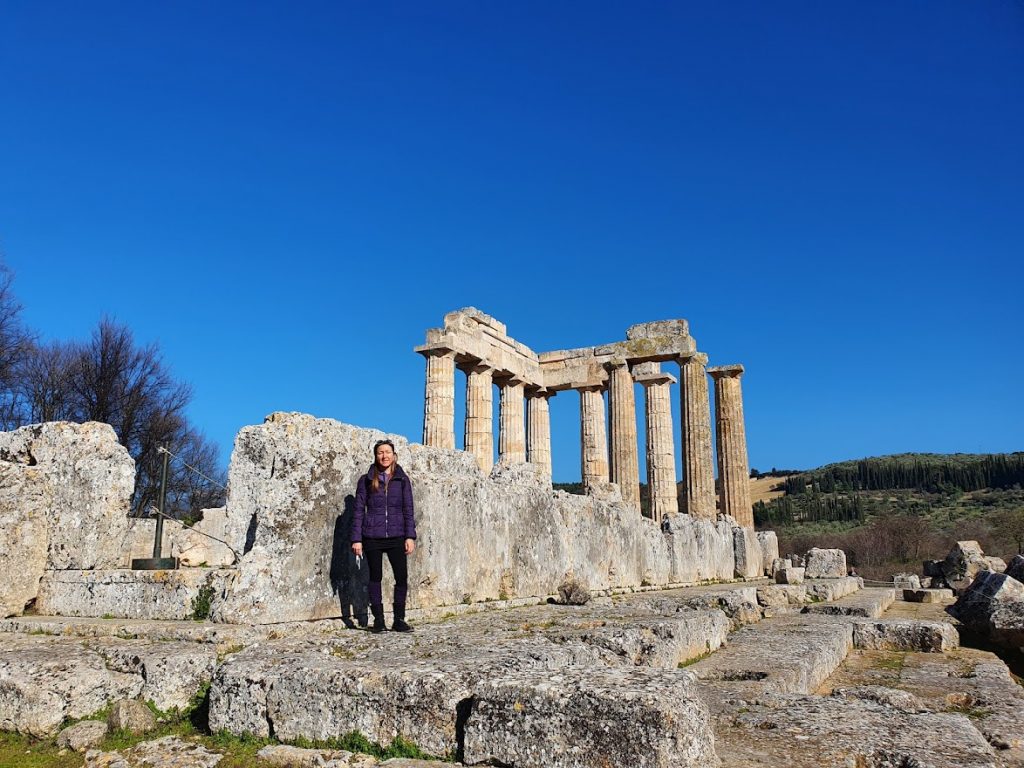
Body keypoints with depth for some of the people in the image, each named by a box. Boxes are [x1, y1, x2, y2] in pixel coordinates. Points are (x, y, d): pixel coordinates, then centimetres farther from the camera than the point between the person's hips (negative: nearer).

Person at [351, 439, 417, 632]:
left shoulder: (402, 479, 7)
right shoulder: (366, 480, 5)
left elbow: (408, 510, 6)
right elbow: (359, 510, 4)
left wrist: (410, 536, -3)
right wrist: (356, 539, -2)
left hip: (396, 536, 1)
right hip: (372, 537, 0)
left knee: (402, 576, -5)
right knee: (375, 578, 5)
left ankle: (399, 620, 7)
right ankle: (378, 620, 16)